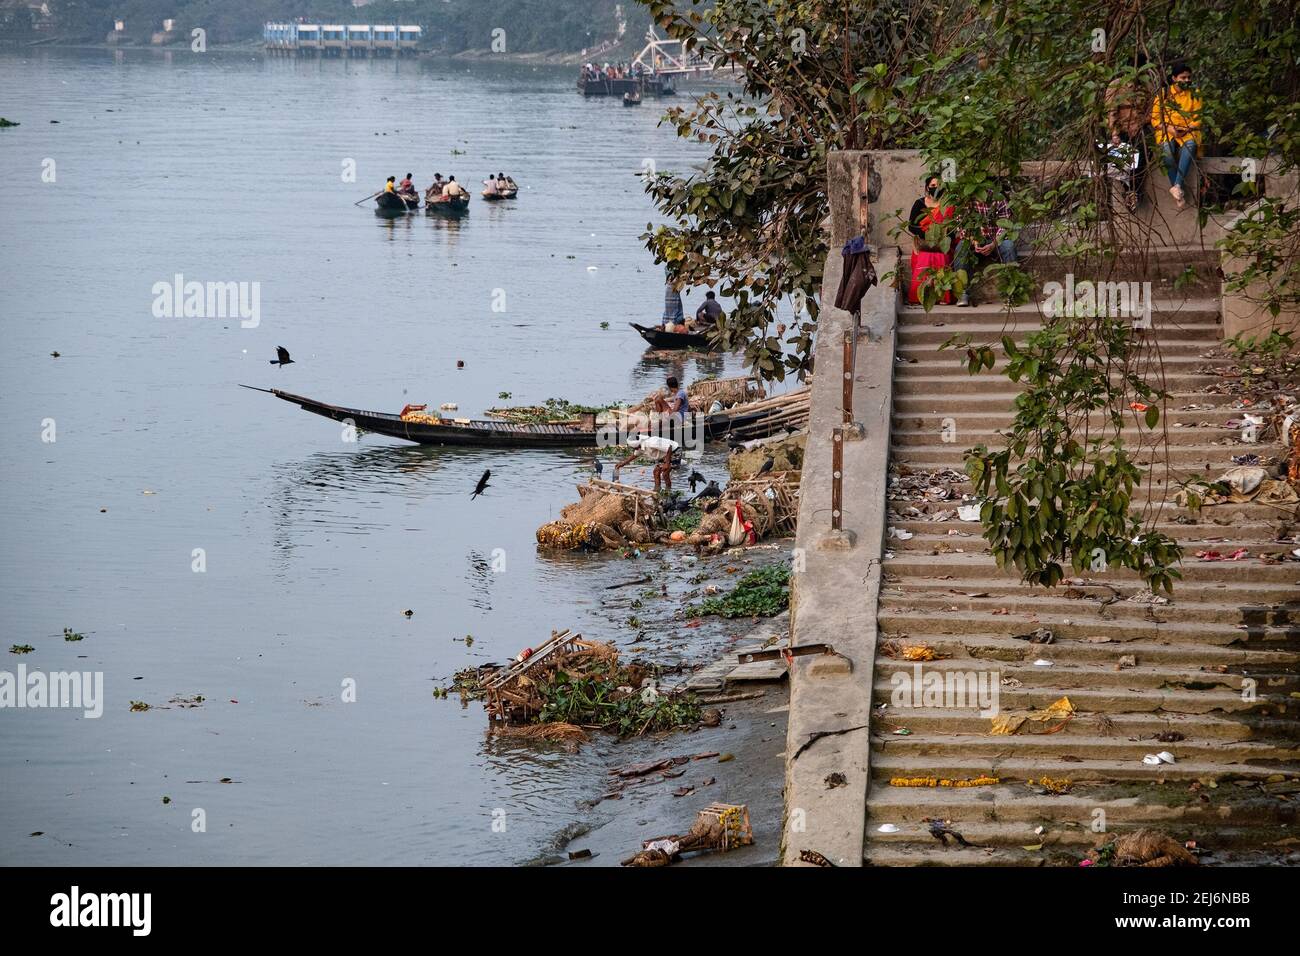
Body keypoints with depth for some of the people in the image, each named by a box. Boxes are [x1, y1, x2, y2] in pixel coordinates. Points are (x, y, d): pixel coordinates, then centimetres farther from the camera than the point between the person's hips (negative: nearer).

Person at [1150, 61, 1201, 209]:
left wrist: (1186, 129, -11)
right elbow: (1155, 119, 6)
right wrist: (1169, 128, -11)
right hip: (1166, 132, 0)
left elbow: (1197, 119, 9)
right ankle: (1176, 188, -35)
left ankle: (1177, 186, -45)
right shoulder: (1163, 94, 9)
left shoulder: (1194, 95, 13)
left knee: (1190, 145, -37)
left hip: (1188, 133, 1)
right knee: (1167, 147, -37)